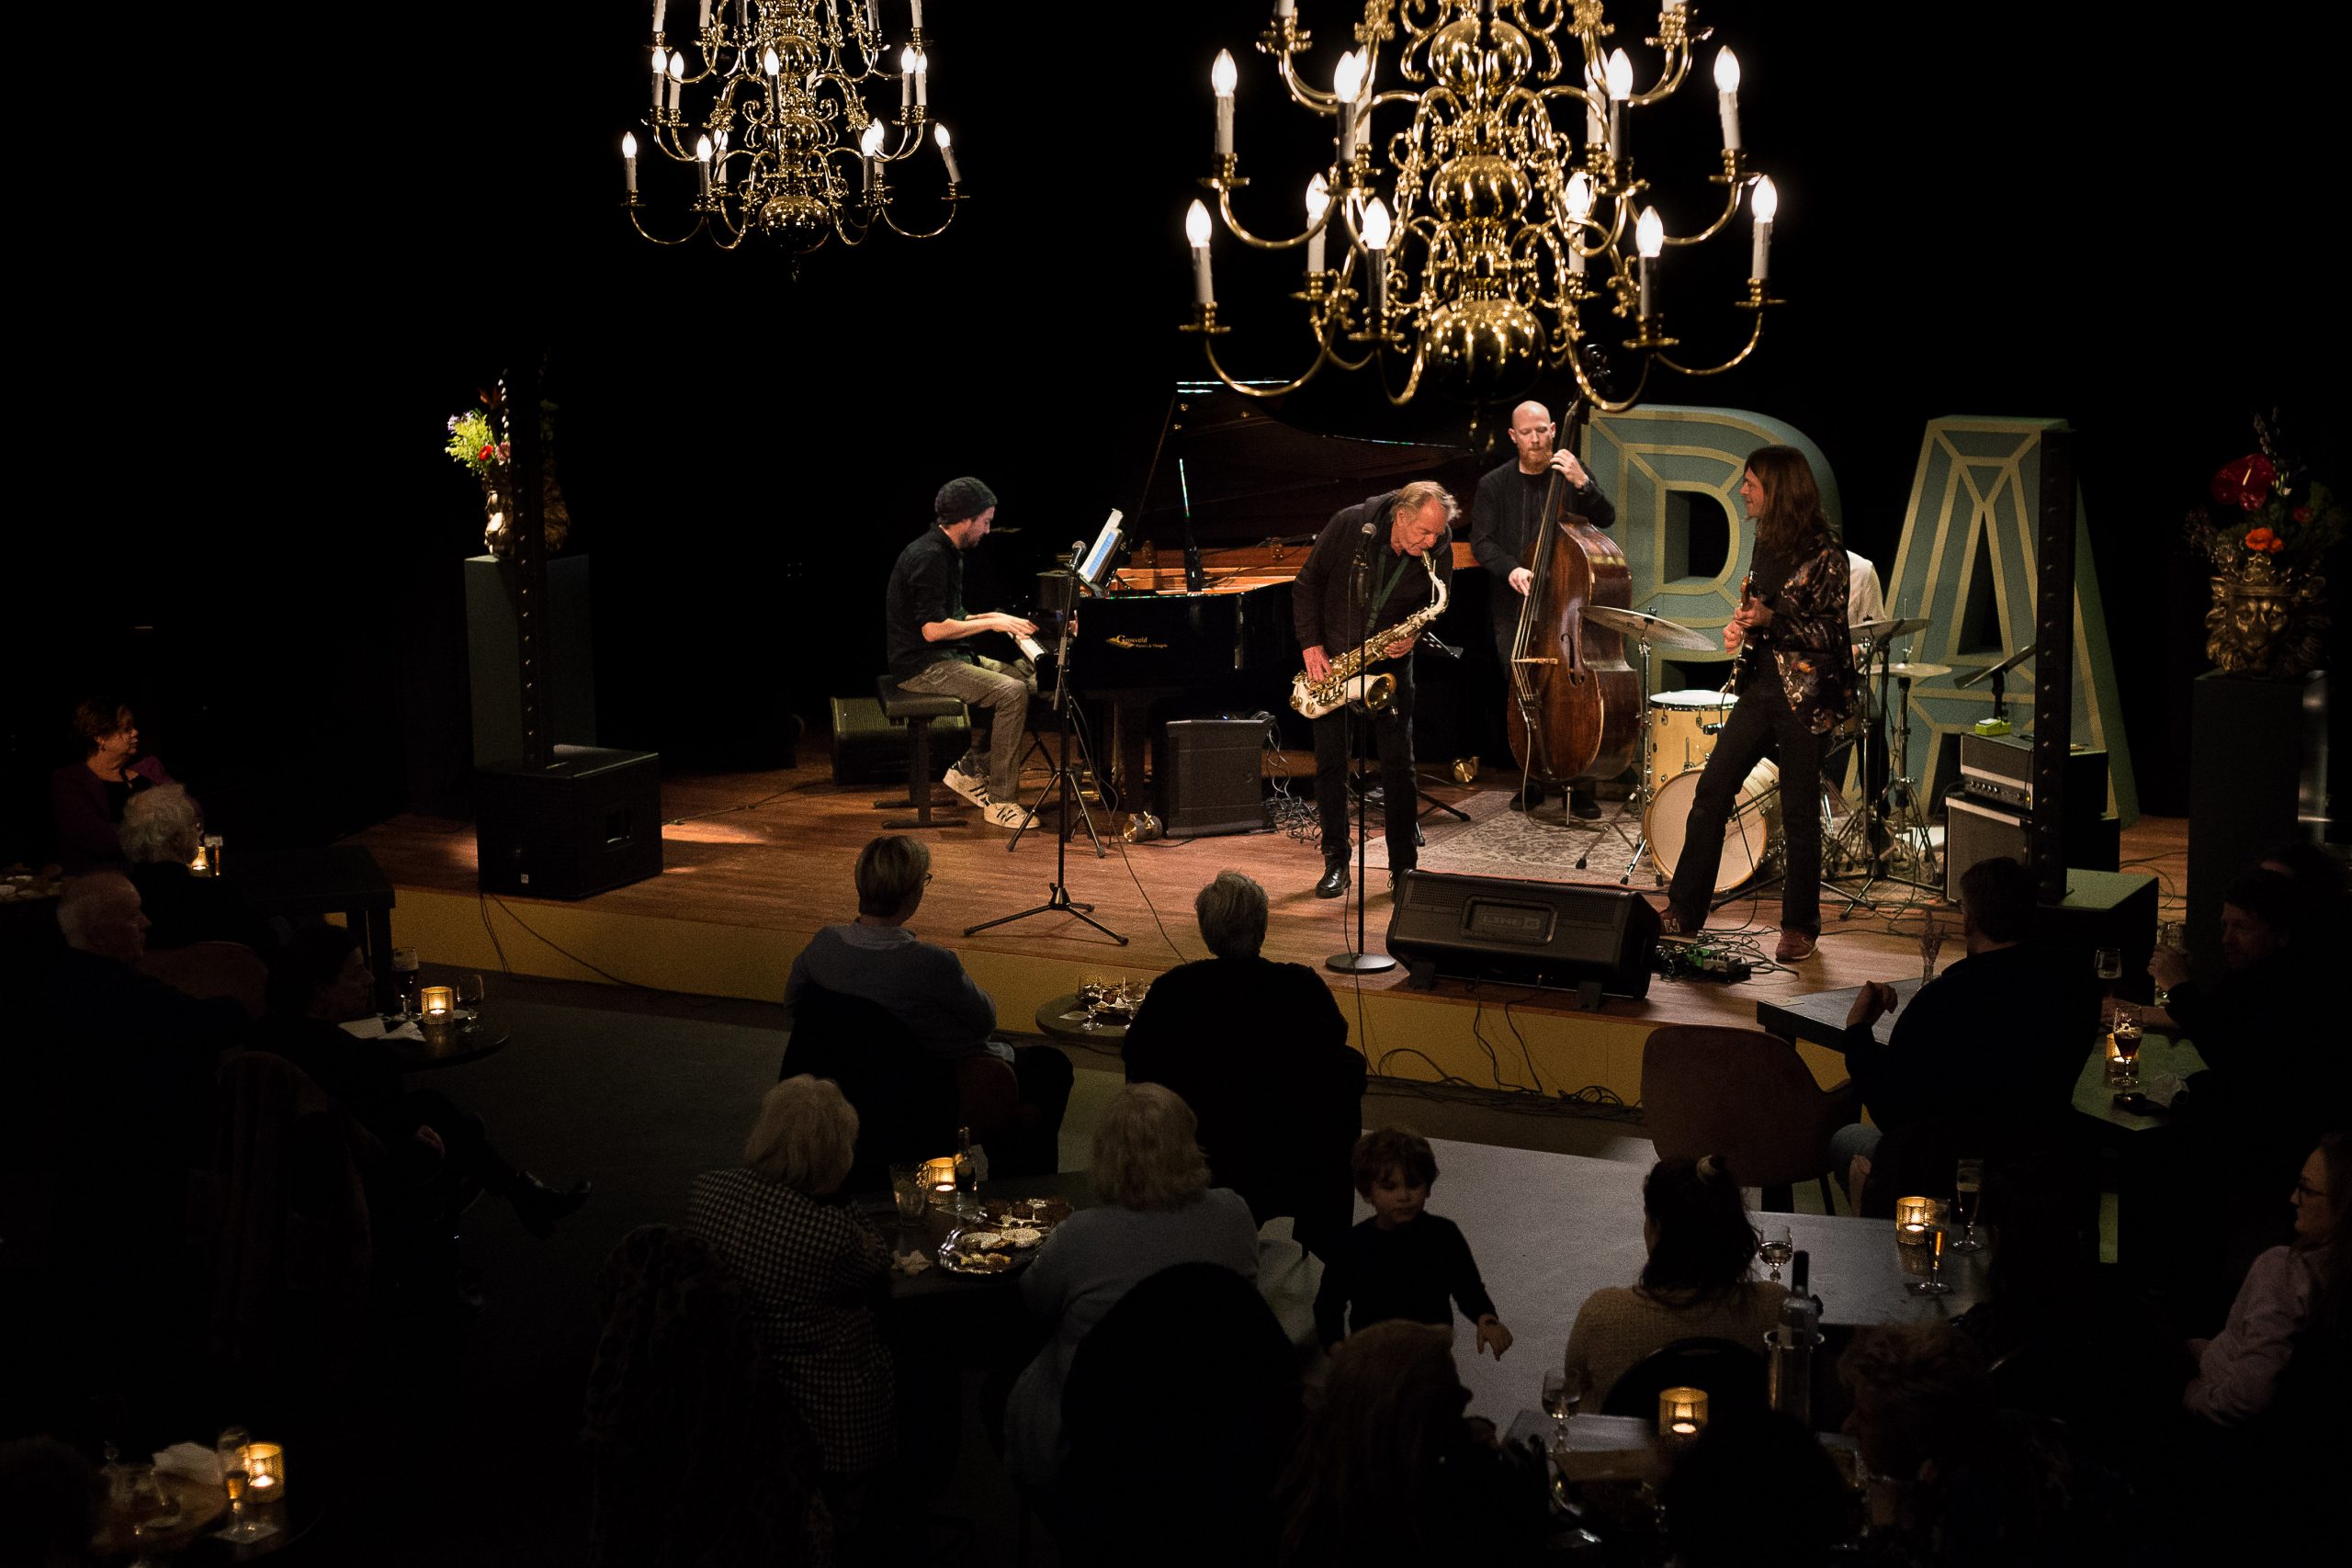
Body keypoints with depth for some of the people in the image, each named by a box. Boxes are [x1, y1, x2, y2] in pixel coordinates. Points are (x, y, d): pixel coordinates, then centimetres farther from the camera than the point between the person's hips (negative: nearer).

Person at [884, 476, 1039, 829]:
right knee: (1012, 692, -24)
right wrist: (991, 623, -17)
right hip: (923, 667, -10)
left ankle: (969, 768, 8)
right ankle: (1001, 800, -18)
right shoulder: (928, 557, -19)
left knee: (1027, 681, 3)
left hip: (949, 656, 11)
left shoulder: (947, 553, 14)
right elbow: (932, 629, -25)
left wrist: (993, 617, 9)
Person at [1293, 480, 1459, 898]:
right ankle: (1335, 862, 9)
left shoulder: (1439, 553, -14)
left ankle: (1404, 865, 5)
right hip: (1330, 660, -1)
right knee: (1330, 762, 0)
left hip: (1389, 662, 1)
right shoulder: (1349, 525, -20)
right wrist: (1311, 645, -14)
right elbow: (1307, 584, -8)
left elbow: (1433, 607, 4)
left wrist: (1411, 637, -17)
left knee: (1399, 762, -3)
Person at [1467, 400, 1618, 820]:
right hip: (1516, 608, 2)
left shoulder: (1570, 472, 4)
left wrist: (1582, 483, -22)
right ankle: (1532, 780, 19)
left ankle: (1579, 786, -1)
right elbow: (1481, 542, -1)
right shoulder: (1494, 485, 5)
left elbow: (1607, 518, -5)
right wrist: (1510, 568, -20)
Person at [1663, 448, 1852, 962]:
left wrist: (1771, 621, -22)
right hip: (1760, 687, 7)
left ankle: (1800, 928, 13)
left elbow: (1830, 632, -11)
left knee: (1799, 813, 1)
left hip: (1804, 694, -7)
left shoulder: (1824, 554, -12)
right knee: (1711, 790, 2)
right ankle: (1684, 910, 8)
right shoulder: (1766, 543, 10)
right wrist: (1740, 626, 4)